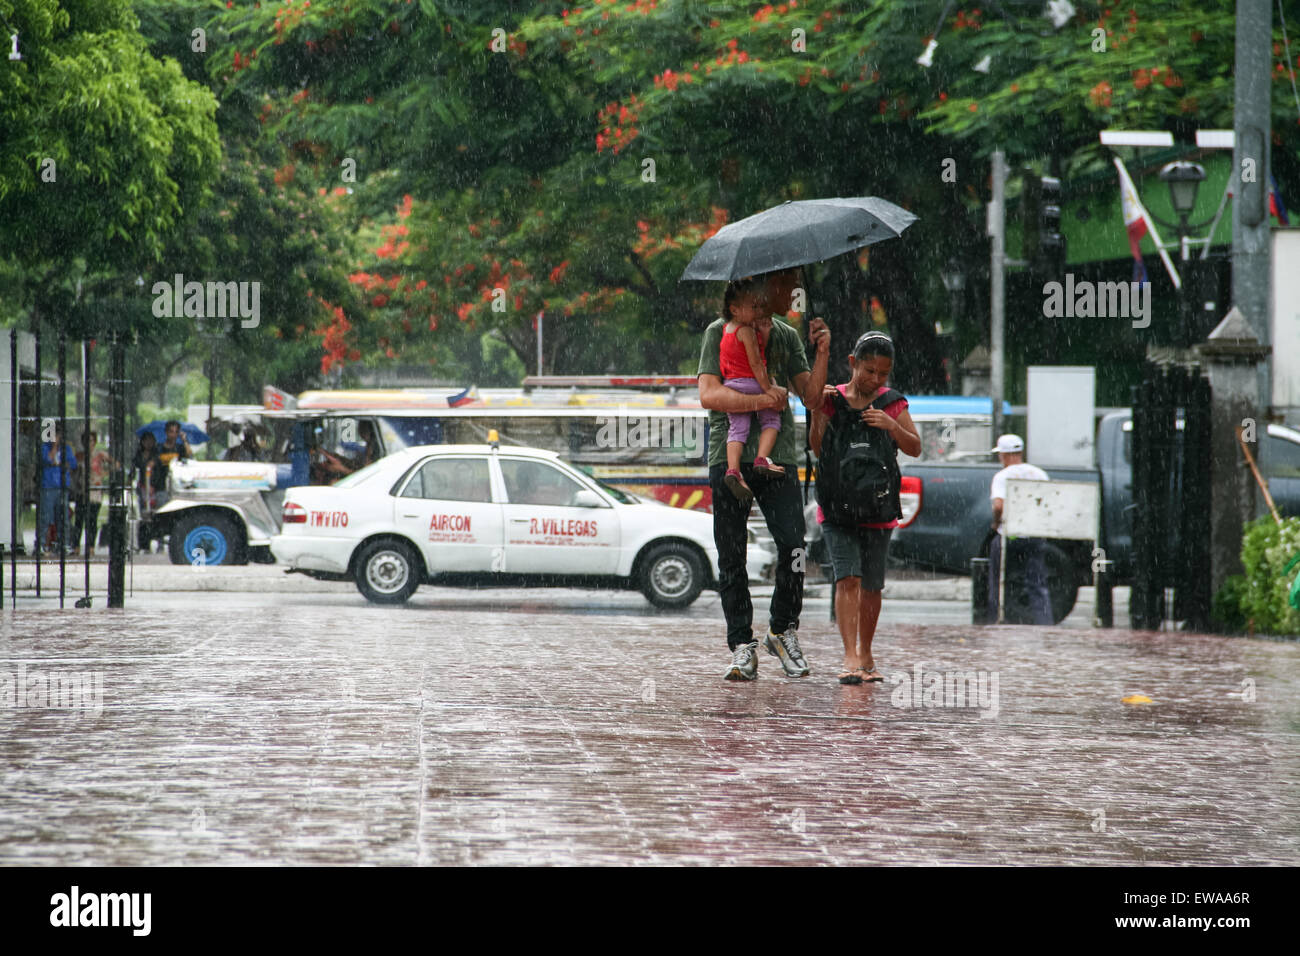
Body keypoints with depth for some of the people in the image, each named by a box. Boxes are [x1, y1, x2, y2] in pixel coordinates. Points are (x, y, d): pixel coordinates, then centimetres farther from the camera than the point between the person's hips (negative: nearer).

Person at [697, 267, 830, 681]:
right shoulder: (720, 332, 5)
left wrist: (822, 352, -3)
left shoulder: (788, 337, 19)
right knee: (731, 556, -3)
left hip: (778, 456, 3)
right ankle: (742, 647, 4)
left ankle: (783, 630, 5)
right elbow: (709, 394, -8)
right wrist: (758, 401, -21)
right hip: (730, 455, -3)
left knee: (793, 544, -14)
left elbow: (810, 395, 11)